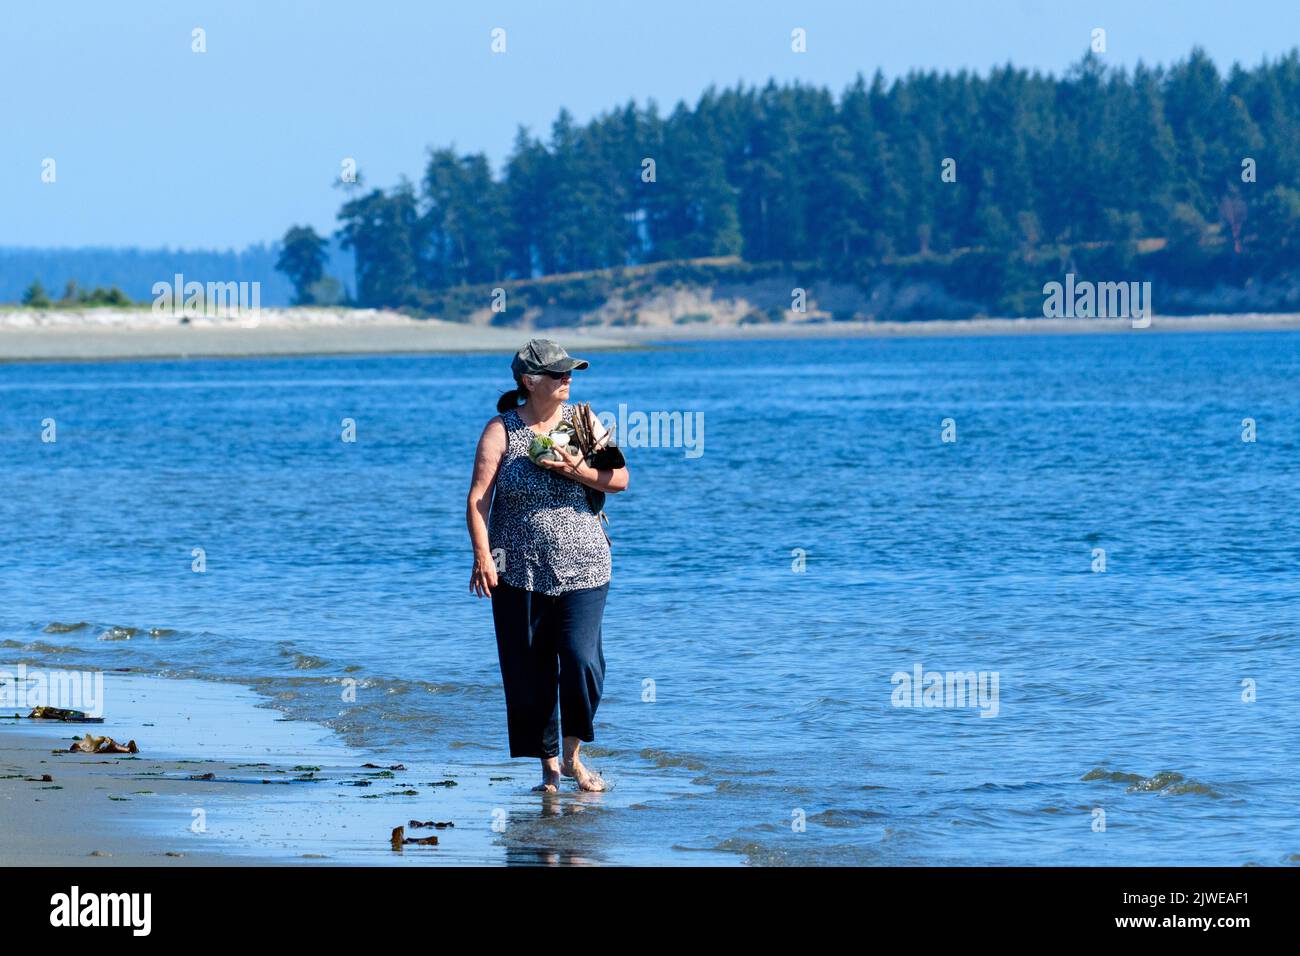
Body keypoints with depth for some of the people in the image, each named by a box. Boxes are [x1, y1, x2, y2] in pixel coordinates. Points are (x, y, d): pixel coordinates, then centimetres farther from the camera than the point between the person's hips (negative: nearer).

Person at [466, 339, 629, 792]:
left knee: (581, 660, -12)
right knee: (529, 672, 2)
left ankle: (572, 756, 7)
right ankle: (548, 766, 15)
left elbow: (620, 479, 4)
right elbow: (478, 498, -6)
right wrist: (483, 556, -16)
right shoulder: (502, 430, -1)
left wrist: (578, 471, -14)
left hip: (582, 568, 1)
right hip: (520, 573, -1)